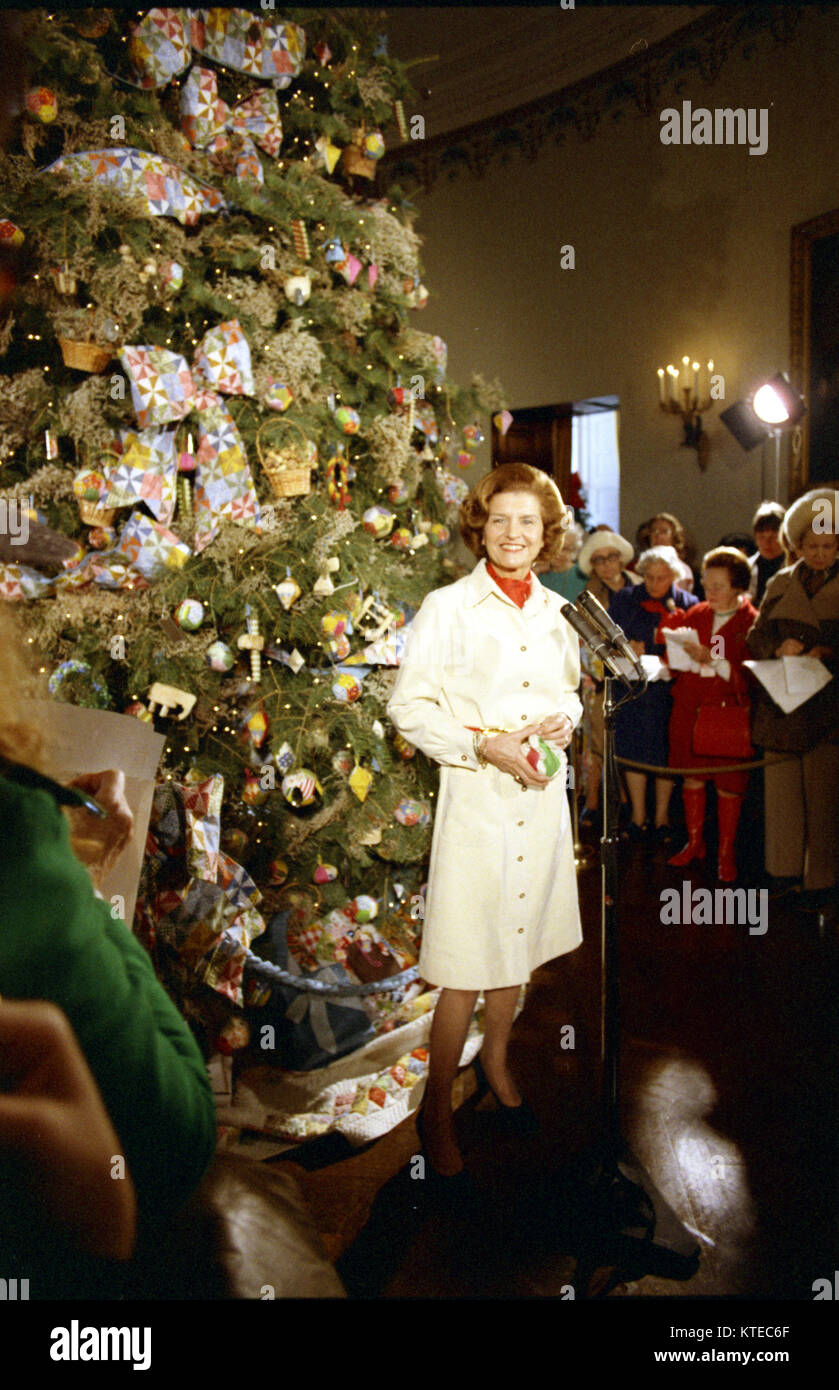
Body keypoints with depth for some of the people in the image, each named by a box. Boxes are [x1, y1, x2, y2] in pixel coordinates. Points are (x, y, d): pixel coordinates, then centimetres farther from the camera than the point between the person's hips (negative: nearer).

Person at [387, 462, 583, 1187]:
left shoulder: (556, 612, 8)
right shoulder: (448, 609, -7)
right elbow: (409, 705, -7)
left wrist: (567, 720, -2)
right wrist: (485, 744, -17)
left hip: (543, 796, 5)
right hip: (477, 799, -5)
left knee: (518, 944, 17)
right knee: (466, 970, -1)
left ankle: (497, 1061, 40)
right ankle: (437, 1110, 16)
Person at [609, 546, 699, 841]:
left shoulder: (687, 603, 2)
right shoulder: (625, 599, 5)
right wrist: (627, 647, -15)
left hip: (669, 688, -1)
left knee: (666, 752, 3)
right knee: (634, 750, 4)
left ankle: (662, 817, 17)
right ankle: (638, 816, 16)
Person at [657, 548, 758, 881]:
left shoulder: (752, 622, -6)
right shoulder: (695, 614, 8)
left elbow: (750, 675, -14)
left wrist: (711, 660, -21)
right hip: (689, 707, 4)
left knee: (728, 784, 4)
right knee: (691, 776, 12)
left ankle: (726, 852, 19)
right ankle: (694, 842, 28)